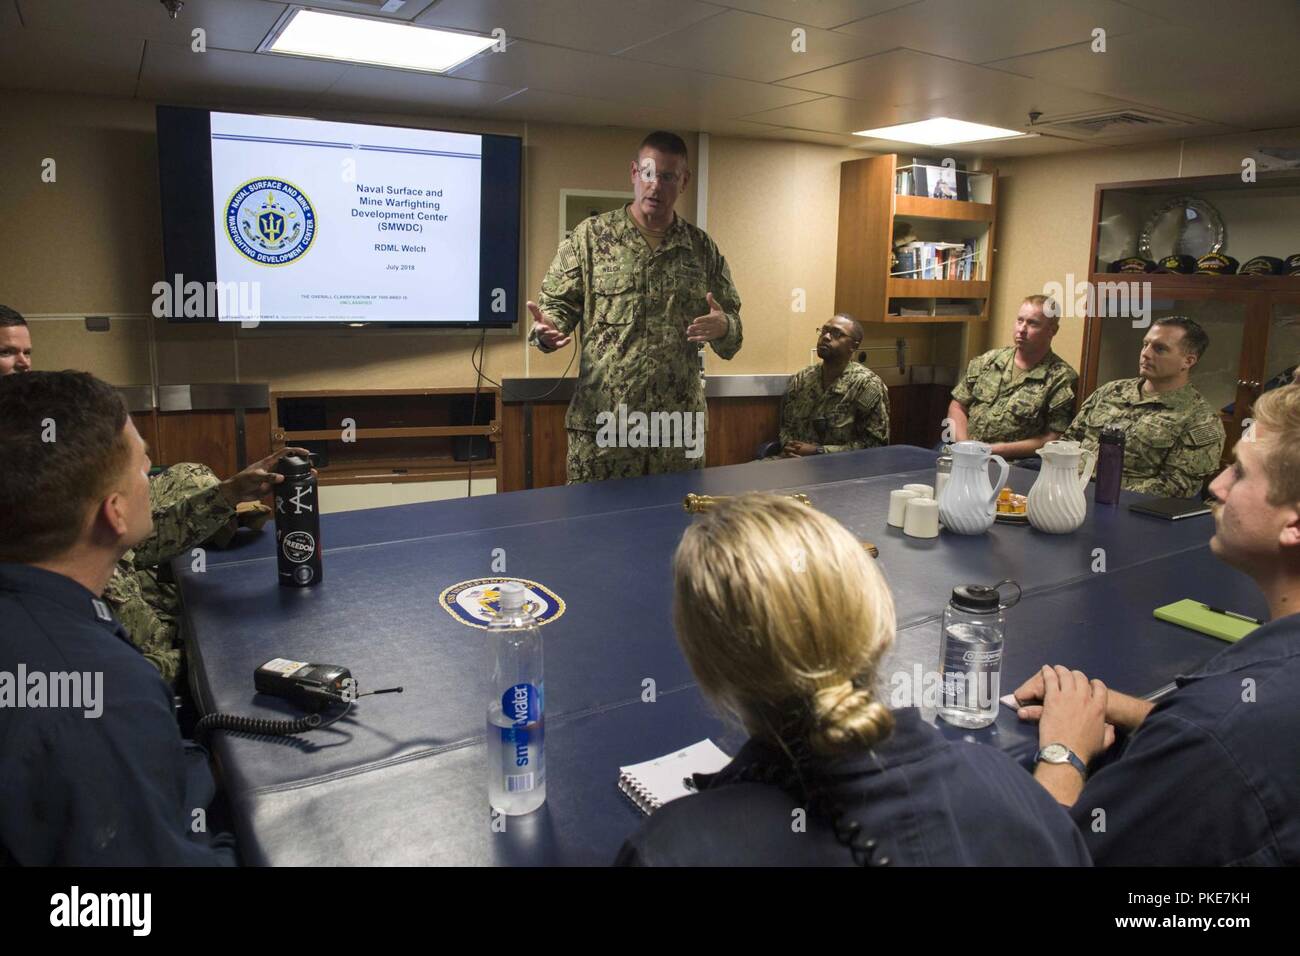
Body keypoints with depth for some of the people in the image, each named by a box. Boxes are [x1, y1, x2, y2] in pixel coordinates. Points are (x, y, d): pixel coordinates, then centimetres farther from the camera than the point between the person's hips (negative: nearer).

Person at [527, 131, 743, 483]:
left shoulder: (702, 247, 10)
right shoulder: (590, 236, 3)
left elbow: (732, 321, 13)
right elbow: (558, 303, 3)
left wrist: (723, 327, -10)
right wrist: (547, 328, -20)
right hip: (602, 424, -2)